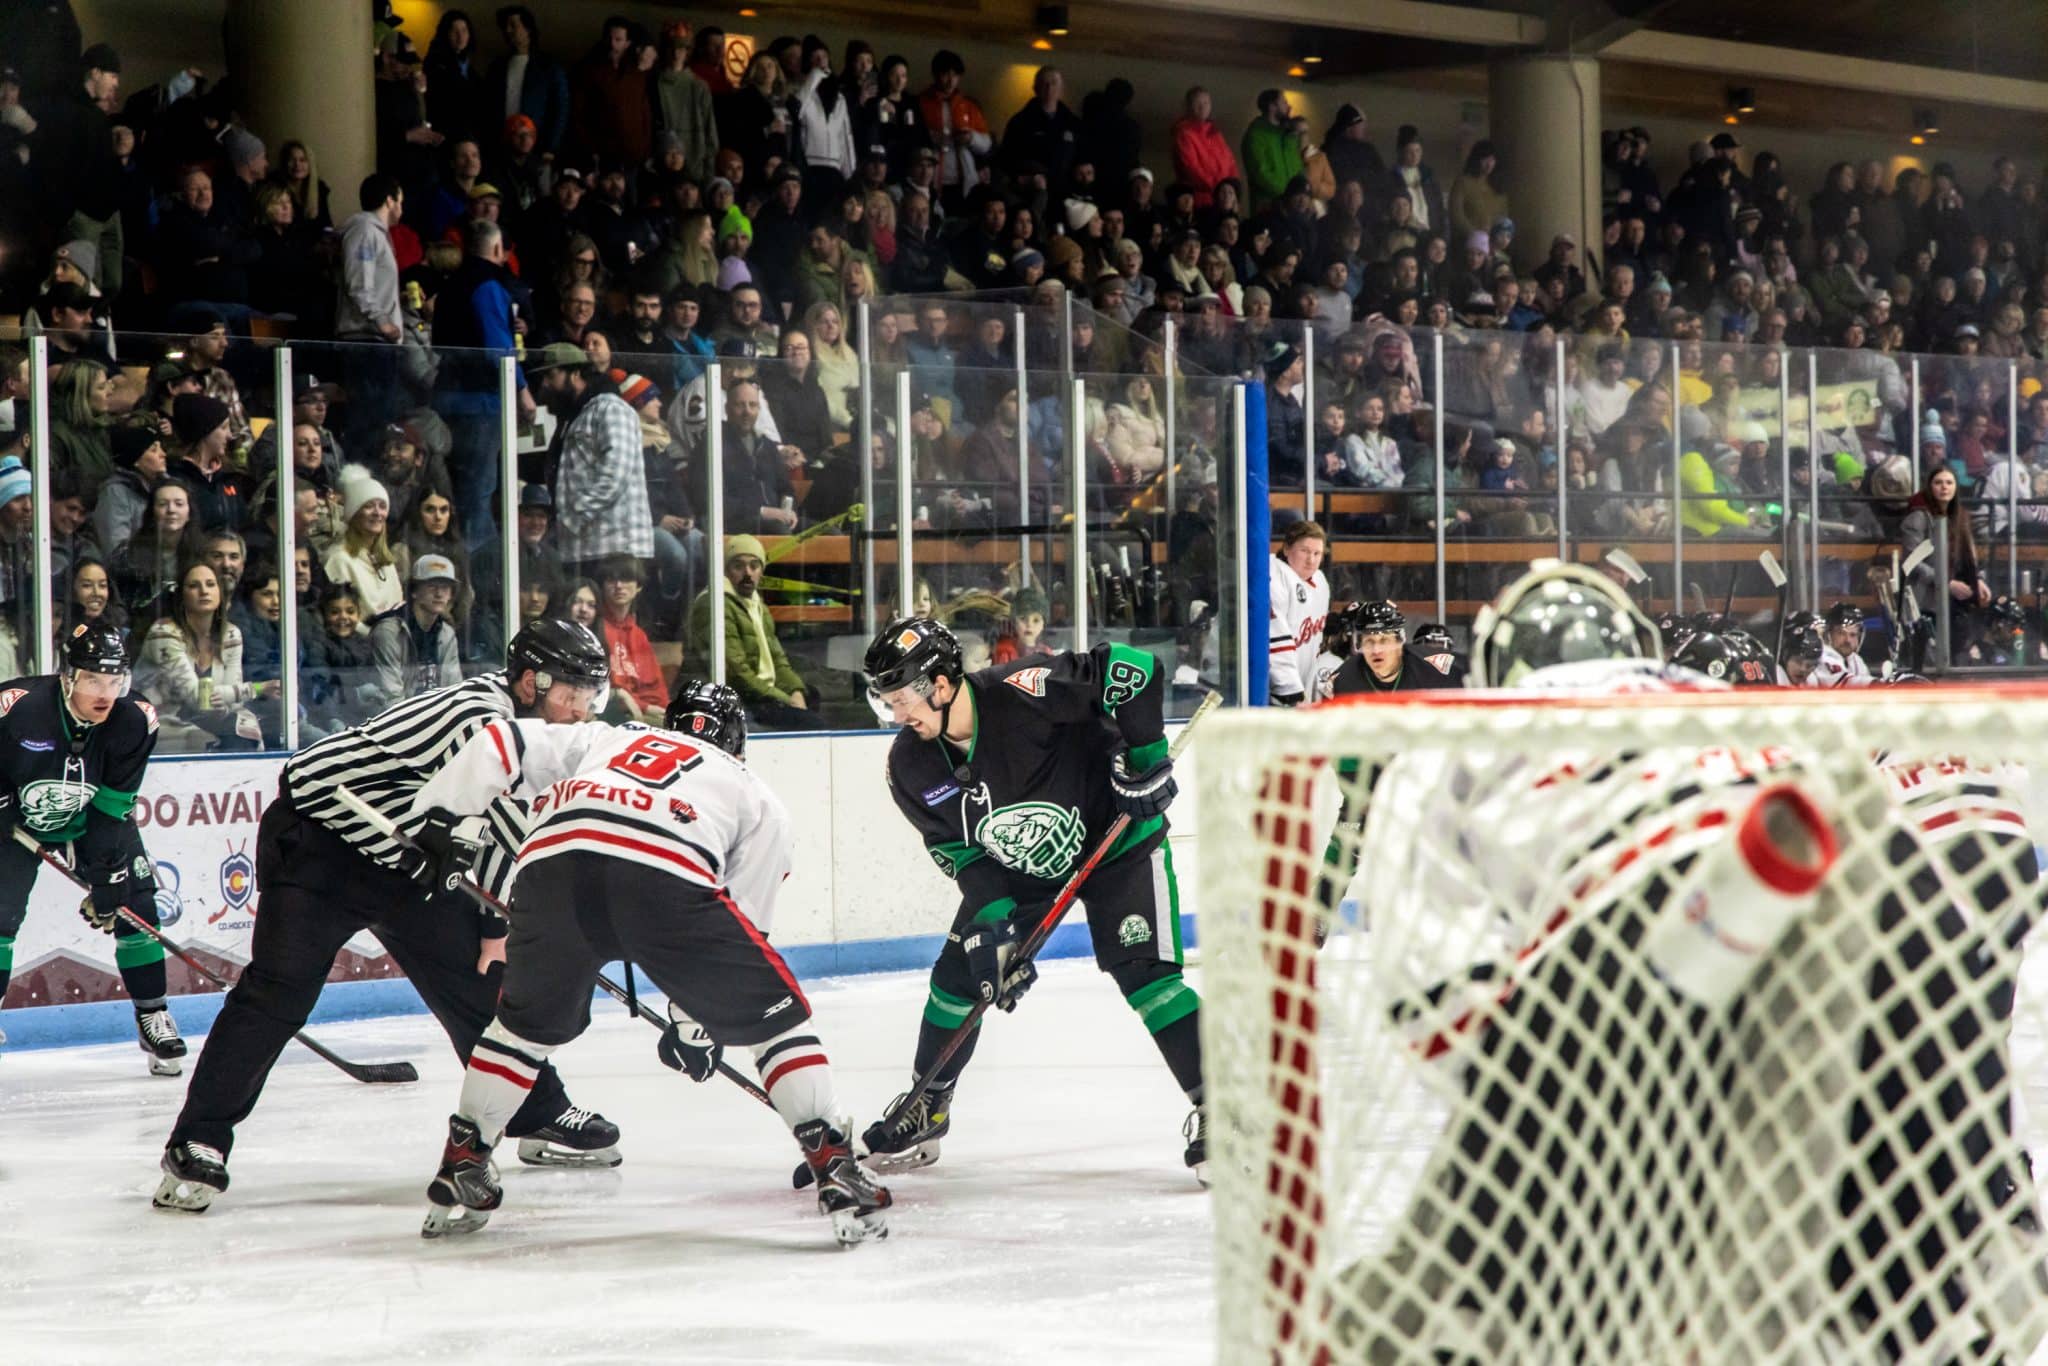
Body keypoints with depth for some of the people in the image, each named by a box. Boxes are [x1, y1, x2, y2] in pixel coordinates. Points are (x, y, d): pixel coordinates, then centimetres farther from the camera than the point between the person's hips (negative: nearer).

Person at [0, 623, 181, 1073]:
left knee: (133, 902, -6)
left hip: (90, 819, 2)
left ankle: (153, 1019, 7)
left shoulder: (134, 722, -24)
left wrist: (106, 879, -21)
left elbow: (111, 809, -19)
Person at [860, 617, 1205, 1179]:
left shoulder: (1022, 693, -33)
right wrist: (993, 918, -19)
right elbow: (957, 849, -6)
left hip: (1116, 839, -6)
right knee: (958, 976, 4)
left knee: (1143, 973, -19)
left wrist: (1144, 758, -26)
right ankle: (927, 1107, 25)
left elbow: (1134, 669, -31)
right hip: (1017, 869, 6)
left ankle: (1212, 1108, -10)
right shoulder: (910, 766, -13)